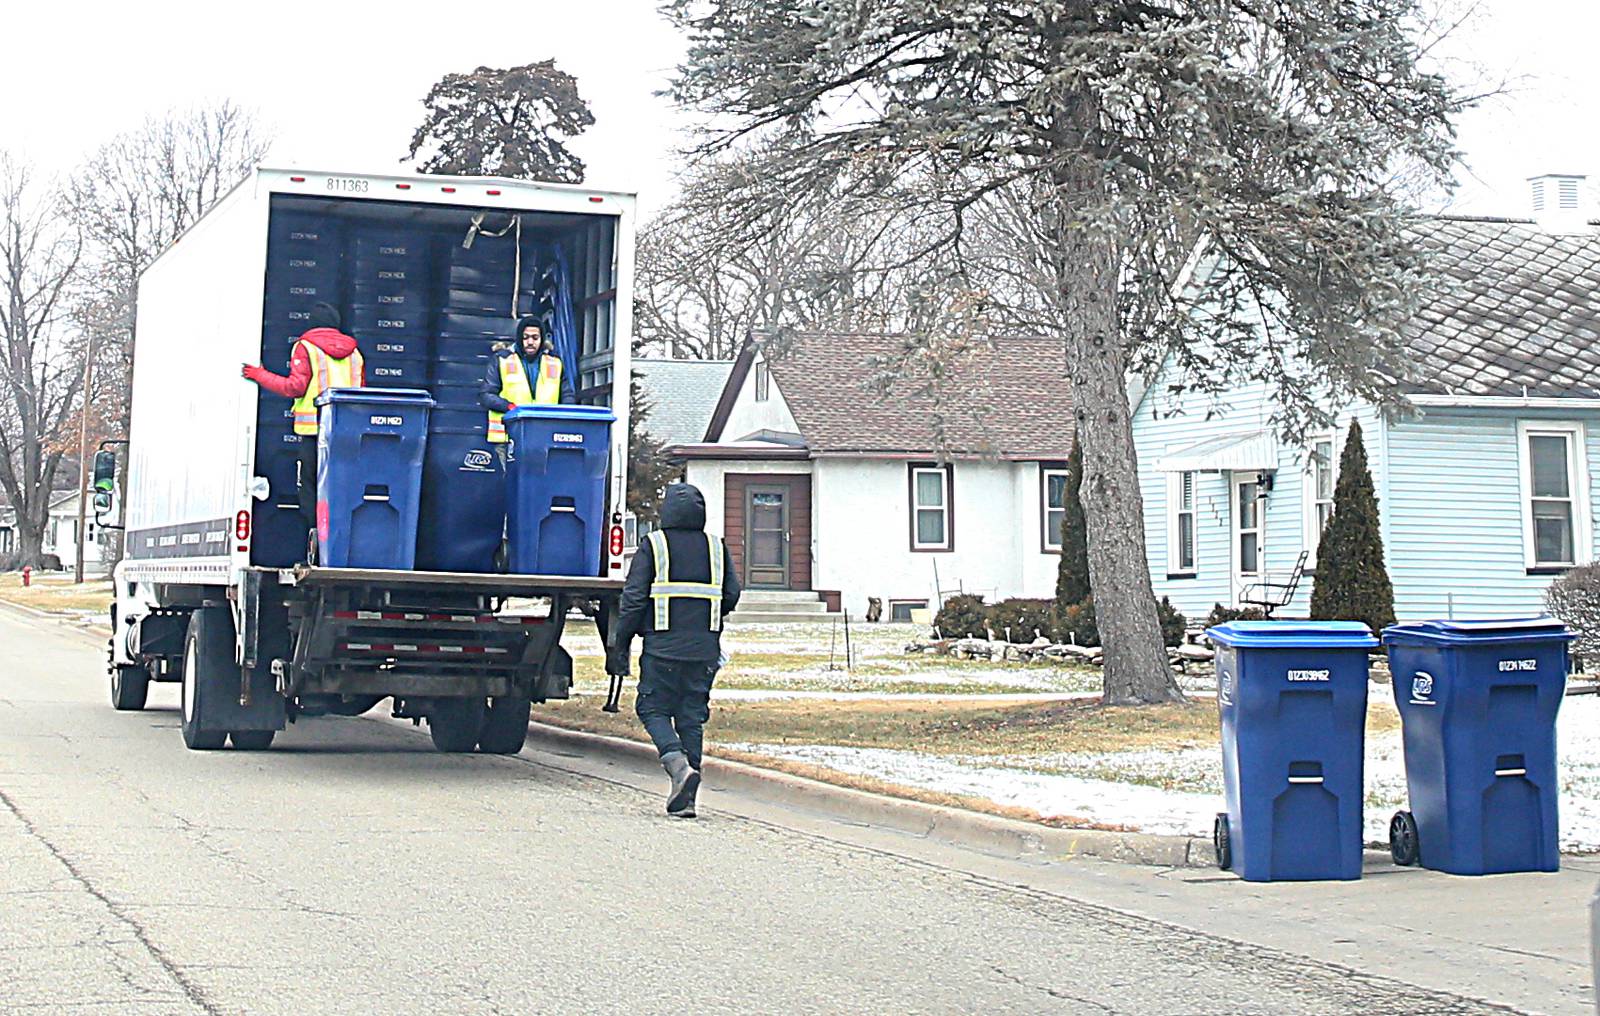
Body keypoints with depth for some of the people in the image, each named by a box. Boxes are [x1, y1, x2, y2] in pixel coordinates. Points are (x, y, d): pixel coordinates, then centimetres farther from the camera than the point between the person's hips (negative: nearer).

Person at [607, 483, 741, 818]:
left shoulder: (652, 546, -2)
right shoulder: (717, 548, 7)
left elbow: (634, 598, -5)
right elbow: (731, 596, 9)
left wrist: (619, 644, 2)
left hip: (663, 648, -3)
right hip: (704, 650, 3)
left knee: (653, 709, 8)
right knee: (692, 717, 8)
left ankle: (678, 763, -18)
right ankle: (685, 797, 5)